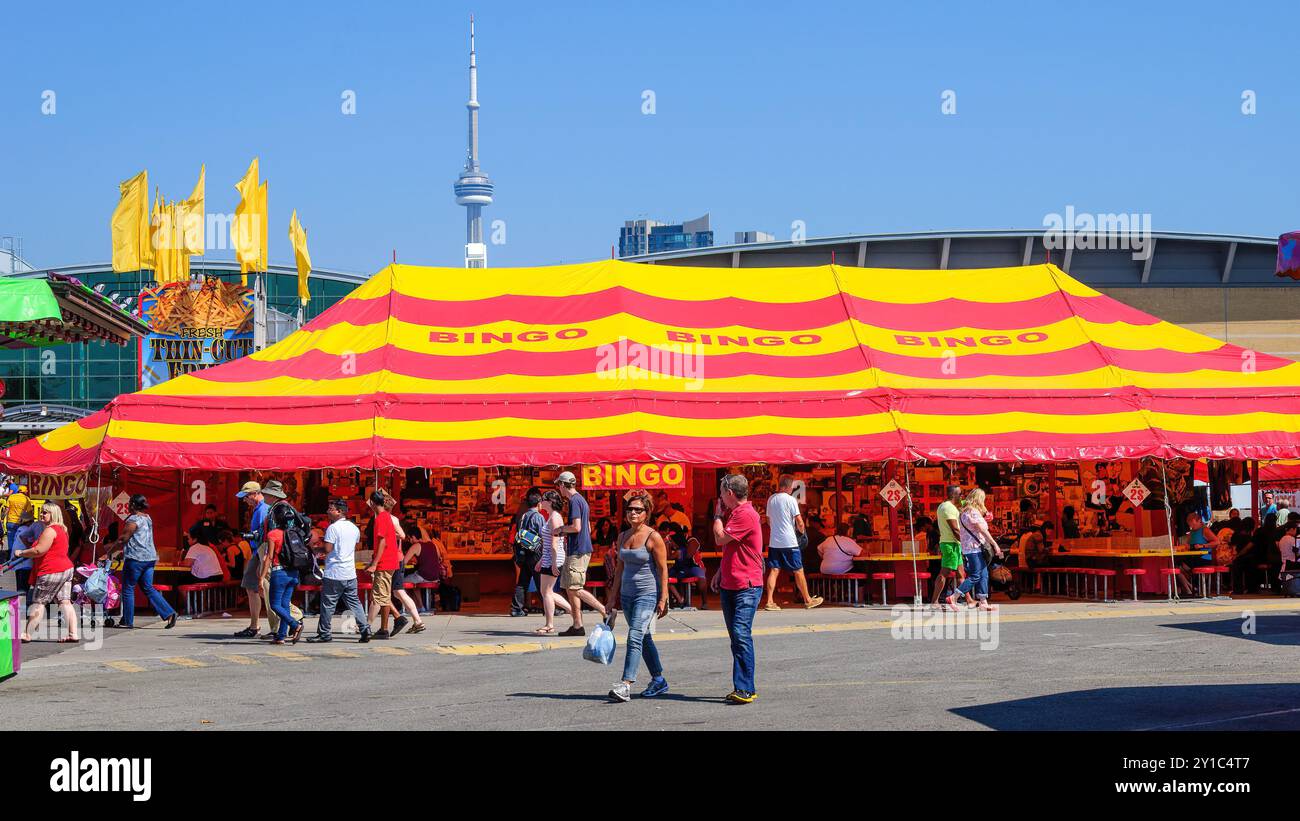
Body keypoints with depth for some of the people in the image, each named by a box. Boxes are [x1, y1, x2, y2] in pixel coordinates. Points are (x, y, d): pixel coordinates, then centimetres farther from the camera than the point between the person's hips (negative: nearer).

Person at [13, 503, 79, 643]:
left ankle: (27, 634, 3)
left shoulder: (50, 530, -13)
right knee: (65, 602, 4)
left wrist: (21, 553, -7)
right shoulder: (61, 529, 18)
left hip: (51, 571, -9)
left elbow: (39, 551, -20)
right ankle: (73, 634, -3)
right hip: (66, 569, 9)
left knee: (38, 603, -2)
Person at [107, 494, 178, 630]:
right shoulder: (148, 518, 14)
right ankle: (169, 613, -2)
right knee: (148, 588, 10)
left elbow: (123, 538, -10)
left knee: (128, 589, 4)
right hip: (150, 557, 8)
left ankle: (127, 621, 10)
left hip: (135, 558, -8)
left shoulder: (133, 519, -12)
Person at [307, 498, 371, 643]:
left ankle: (324, 633, 7)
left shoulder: (333, 528, -12)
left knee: (328, 604, 2)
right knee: (354, 602, 8)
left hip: (334, 573, -7)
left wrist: (317, 549, 6)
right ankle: (365, 630, -1)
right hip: (350, 574, 7)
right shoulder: (354, 528, 11)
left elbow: (327, 549, -17)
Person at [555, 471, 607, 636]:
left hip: (577, 551, -10)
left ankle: (606, 612, -14)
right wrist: (567, 536, 21)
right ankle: (577, 626, 9)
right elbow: (588, 528, 23)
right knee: (570, 588, 10)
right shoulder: (582, 500, 19)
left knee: (575, 589, -11)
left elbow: (576, 527, -21)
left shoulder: (574, 501, -12)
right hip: (583, 547, 10)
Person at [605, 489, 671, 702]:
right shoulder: (623, 536, 10)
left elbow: (663, 569, -10)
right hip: (627, 594, 7)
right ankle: (658, 681, 25)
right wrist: (613, 596, 14)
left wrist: (663, 599, -14)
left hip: (648, 594, -7)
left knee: (634, 637, -17)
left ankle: (626, 685, -23)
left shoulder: (653, 537, -10)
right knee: (644, 639, 14)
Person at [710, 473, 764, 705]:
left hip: (747, 586, -10)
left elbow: (720, 539, -16)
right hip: (729, 585, 10)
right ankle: (741, 688, 12)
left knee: (741, 634, -16)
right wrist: (720, 572, 18)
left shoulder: (746, 514, -15)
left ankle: (745, 689, -18)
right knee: (736, 637, 9)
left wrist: (718, 514, -1)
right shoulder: (733, 513, 17)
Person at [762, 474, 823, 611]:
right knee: (798, 571, 5)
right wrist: (802, 531, 8)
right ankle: (808, 600, 14)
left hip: (774, 542, 5)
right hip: (789, 542, -5)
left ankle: (769, 601, -2)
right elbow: (799, 522, -11)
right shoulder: (790, 500, -11)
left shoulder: (771, 499, 8)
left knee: (774, 571, 5)